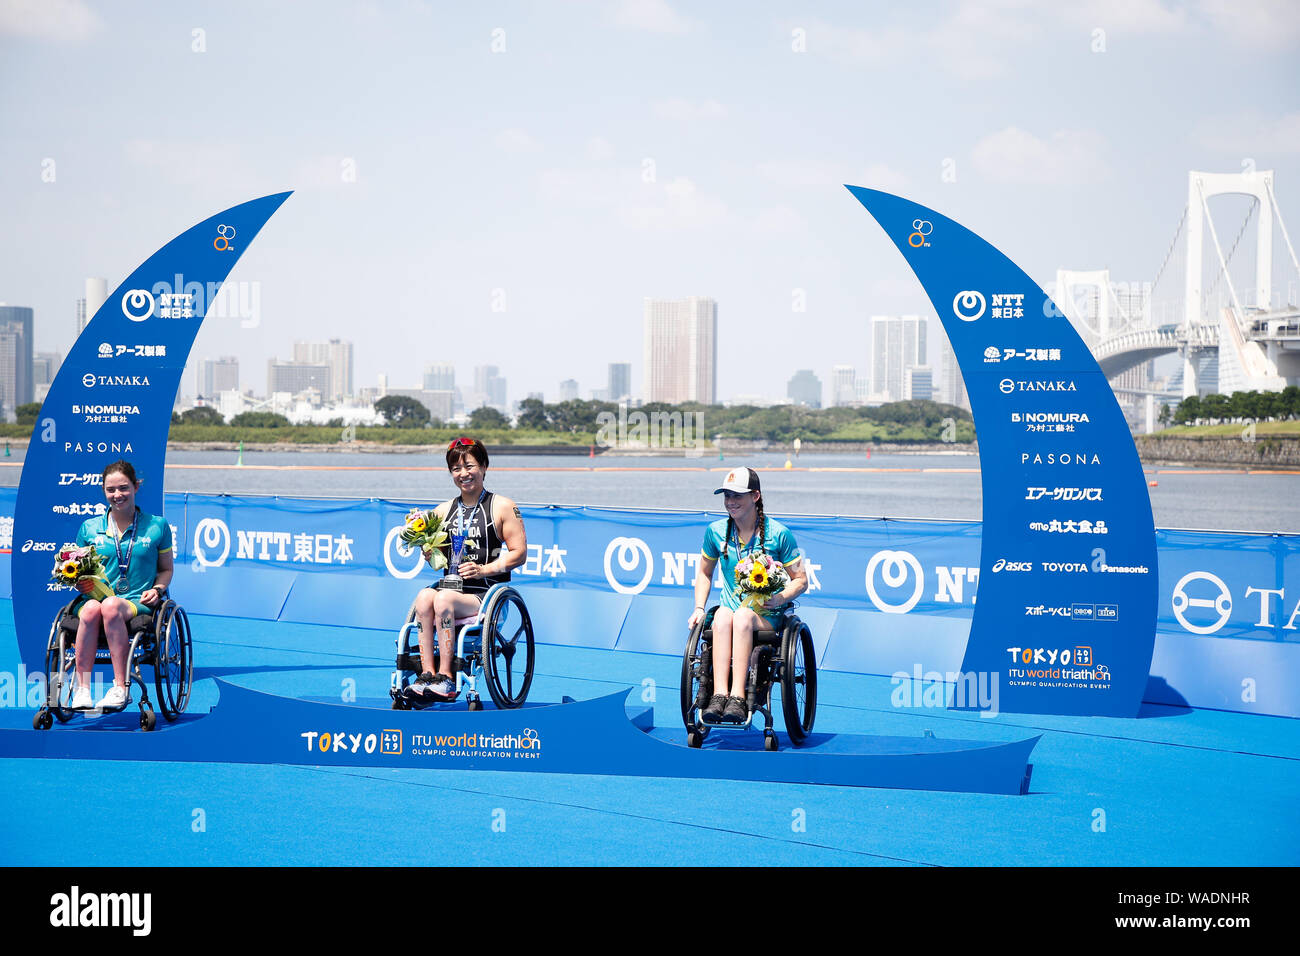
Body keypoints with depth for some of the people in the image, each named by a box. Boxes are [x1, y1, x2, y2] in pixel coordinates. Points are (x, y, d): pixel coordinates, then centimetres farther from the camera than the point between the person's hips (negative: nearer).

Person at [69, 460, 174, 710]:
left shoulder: (157, 526, 11)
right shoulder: (89, 528, 14)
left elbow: (166, 569, 18)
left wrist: (157, 589, -2)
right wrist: (80, 584, -4)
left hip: (138, 602, -1)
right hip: (94, 595, 2)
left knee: (111, 606, -38)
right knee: (91, 610, -37)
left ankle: (121, 688, -38)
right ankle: (81, 690, -36)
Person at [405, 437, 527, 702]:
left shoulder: (502, 507, 4)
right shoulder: (444, 511, 18)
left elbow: (520, 553, -1)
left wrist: (485, 569, -13)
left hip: (485, 592, -4)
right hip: (450, 585, 4)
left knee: (443, 600, -32)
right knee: (424, 598, -29)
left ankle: (446, 678, -28)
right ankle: (427, 676, -32)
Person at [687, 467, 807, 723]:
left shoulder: (778, 534, -2)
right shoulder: (716, 531, 8)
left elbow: (801, 580, 2)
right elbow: (705, 573, 22)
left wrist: (779, 599, -17)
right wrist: (699, 609, 8)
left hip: (766, 616, -2)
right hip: (730, 608, 2)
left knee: (743, 617, -37)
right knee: (722, 616, -35)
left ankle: (738, 698, -46)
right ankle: (719, 695, -47)